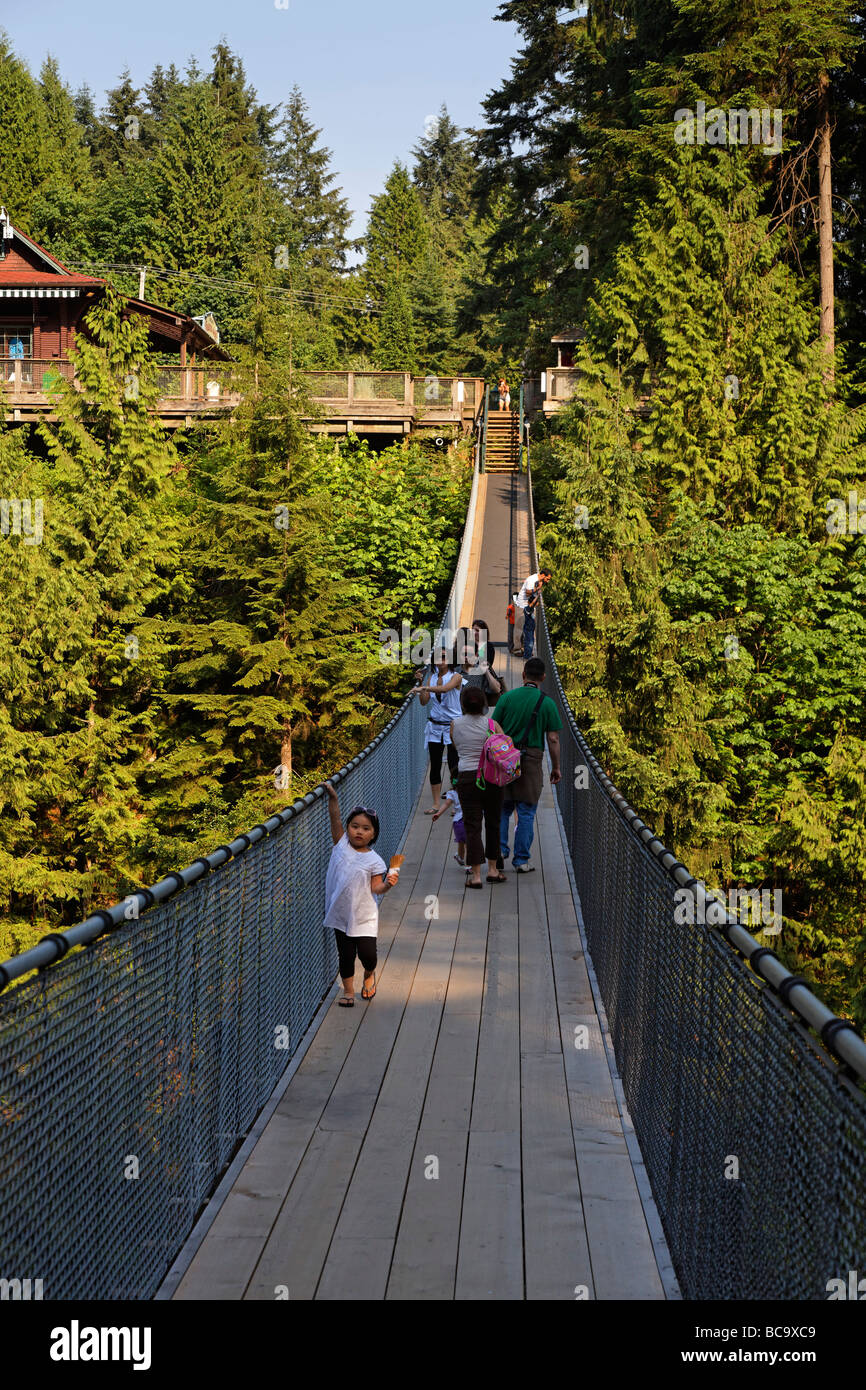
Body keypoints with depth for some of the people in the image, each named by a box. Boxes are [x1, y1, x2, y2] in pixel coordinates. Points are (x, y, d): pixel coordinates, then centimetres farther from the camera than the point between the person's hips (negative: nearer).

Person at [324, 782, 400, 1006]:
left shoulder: (374, 861, -8)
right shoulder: (341, 844, -2)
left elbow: (376, 888, -10)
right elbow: (335, 820, -7)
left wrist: (388, 884, -30)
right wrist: (333, 798, -19)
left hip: (364, 916, -2)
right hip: (341, 914, 2)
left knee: (367, 954, -3)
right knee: (346, 955, 8)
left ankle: (369, 974, 31)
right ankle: (348, 991, 25)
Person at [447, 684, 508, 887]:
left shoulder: (455, 725, 0)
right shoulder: (491, 724, -4)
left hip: (467, 777, 0)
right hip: (492, 777, 0)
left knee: (473, 825, 1)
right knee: (493, 823, 14)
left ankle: (475, 874, -5)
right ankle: (492, 869, 21)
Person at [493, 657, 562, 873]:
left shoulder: (508, 697, 0)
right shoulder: (547, 703, -3)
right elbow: (553, 739, -4)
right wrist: (556, 767, 6)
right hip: (531, 761, -1)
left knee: (503, 808, 15)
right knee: (526, 812, 6)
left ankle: (500, 849, 0)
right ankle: (521, 861, 7)